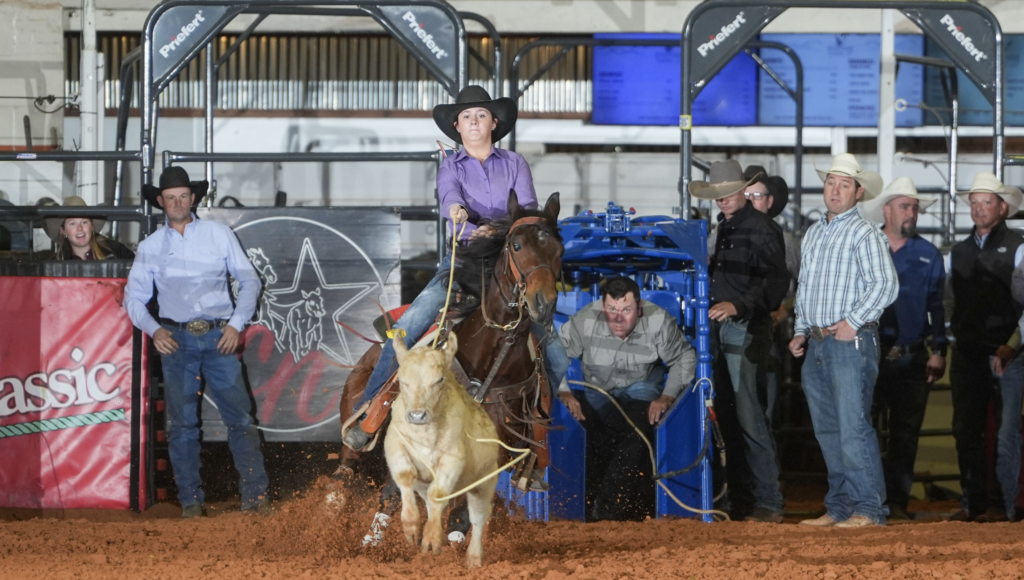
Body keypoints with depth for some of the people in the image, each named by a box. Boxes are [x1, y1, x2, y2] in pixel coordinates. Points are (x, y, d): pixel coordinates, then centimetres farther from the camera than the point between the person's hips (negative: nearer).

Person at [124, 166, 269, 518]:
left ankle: (255, 496, -4)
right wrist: (153, 330, -7)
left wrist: (236, 323, -3)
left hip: (219, 338, -1)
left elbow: (249, 280, 8)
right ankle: (190, 500, 5)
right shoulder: (150, 247, 10)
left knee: (239, 416, -6)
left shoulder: (218, 235, 8)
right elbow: (134, 297, 10)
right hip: (177, 340, 1)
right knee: (182, 423, 0)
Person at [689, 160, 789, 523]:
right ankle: (734, 496, 17)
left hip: (747, 330, -9)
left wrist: (738, 306, -29)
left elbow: (775, 284, -19)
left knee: (750, 417, -10)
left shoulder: (762, 230, -10)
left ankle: (768, 503, -7)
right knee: (725, 417, 11)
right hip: (720, 328, 9)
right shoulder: (724, 227, 17)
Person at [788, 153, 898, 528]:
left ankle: (869, 509, -11)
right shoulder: (813, 234, 19)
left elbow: (886, 285, -15)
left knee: (853, 427, -12)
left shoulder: (865, 234, -6)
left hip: (851, 342, -8)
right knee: (827, 430, 9)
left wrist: (853, 321, -17)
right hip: (817, 344, 8)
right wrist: (801, 331, 15)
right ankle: (839, 507, 14)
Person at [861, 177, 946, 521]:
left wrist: (938, 352, 4)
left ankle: (896, 502, 8)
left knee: (905, 435, 3)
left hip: (912, 359, 2)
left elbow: (937, 306, 11)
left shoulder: (928, 255, 11)